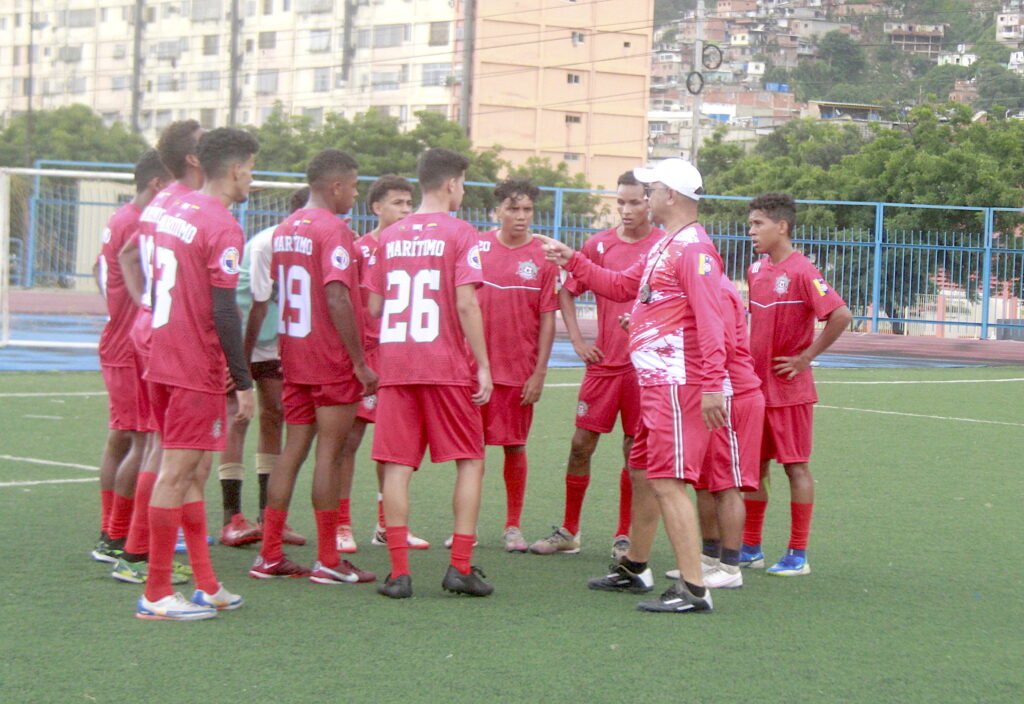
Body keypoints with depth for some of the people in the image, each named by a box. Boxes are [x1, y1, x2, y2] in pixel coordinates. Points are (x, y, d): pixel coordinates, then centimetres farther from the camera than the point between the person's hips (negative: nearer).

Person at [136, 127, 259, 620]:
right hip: (197, 371, -9)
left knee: (193, 471, 14)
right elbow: (223, 312, -18)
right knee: (177, 472, -5)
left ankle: (206, 586, 19)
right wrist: (243, 380, -13)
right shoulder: (223, 229, -14)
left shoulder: (172, 214, 12)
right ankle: (156, 596, -2)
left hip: (163, 360, 9)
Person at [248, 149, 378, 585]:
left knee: (294, 449, 11)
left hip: (293, 357, 8)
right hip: (333, 362, -8)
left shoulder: (285, 229, 12)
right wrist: (360, 362, -19)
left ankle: (270, 555, 11)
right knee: (329, 452, -3)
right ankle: (328, 561, 1)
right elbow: (337, 298, -21)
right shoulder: (333, 230, -13)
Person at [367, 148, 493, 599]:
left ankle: (399, 573, -2)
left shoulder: (390, 236, 9)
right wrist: (483, 365, -7)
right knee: (470, 461, 9)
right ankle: (461, 568, 2)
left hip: (394, 363, 4)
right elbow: (466, 304, -12)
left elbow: (373, 307, 10)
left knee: (397, 465, 3)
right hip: (447, 364, -3)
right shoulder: (461, 235, -4)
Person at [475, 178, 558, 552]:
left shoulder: (543, 257, -1)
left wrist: (540, 371, -5)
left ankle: (513, 527, 14)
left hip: (519, 368, -1)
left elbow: (547, 318, 0)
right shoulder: (477, 247, 3)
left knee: (515, 446, 4)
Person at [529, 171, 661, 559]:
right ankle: (568, 531, 14)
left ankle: (625, 536, 13)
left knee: (635, 451, 3)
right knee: (581, 443, 3)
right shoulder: (599, 244, 5)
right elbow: (566, 293, 14)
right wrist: (577, 340, 5)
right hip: (603, 362, 2)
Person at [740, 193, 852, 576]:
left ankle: (798, 555, 6)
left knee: (796, 466, 0)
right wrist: (748, 361, 13)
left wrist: (806, 357, -18)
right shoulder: (756, 270, 9)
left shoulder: (801, 272, -15)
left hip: (788, 388, -8)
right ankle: (750, 549, 21)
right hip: (755, 385, 8)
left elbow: (841, 315, -25)